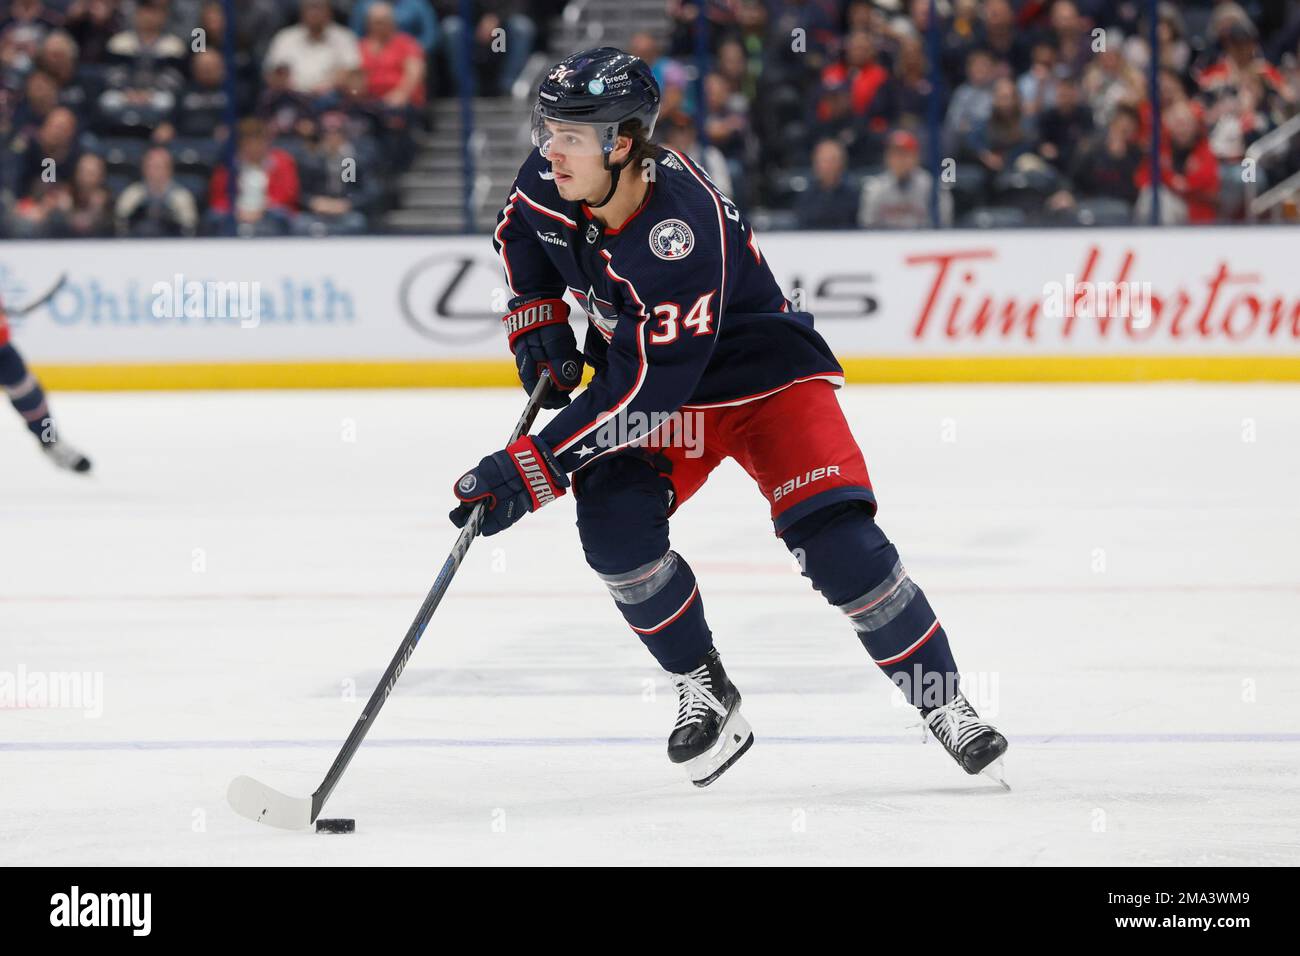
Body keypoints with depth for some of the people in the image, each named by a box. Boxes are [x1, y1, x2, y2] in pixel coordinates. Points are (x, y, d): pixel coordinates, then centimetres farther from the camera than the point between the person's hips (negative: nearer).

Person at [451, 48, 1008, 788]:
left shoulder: (683, 235, -37)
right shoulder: (555, 176, -15)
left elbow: (640, 392, -36)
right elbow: (520, 233, 12)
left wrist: (531, 469, -37)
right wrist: (538, 316, -3)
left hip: (766, 378, -6)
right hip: (644, 374, 6)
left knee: (837, 540, -21)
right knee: (614, 527, -19)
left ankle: (945, 705, -4)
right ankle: (706, 694, 1)